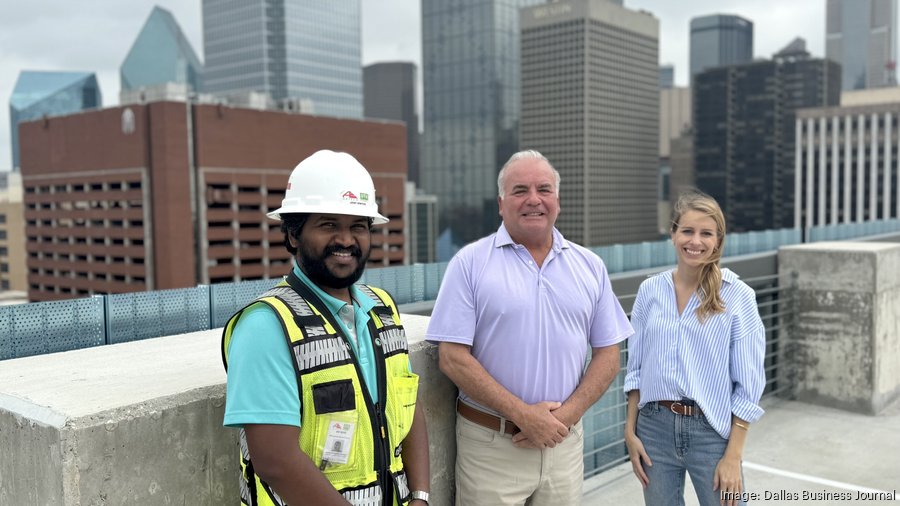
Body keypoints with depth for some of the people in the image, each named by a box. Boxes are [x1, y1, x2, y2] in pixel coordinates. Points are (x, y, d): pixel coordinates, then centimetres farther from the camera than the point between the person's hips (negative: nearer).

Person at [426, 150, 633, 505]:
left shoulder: (590, 266, 6)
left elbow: (607, 355, 5)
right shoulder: (470, 263, -5)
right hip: (490, 446, -3)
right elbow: (453, 358, -10)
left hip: (564, 442, 3)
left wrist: (566, 415, -8)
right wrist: (522, 413, -14)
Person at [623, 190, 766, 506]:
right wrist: (630, 431, 4)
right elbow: (636, 367, 8)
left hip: (712, 430, -2)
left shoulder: (738, 296, -7)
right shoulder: (650, 290, 2)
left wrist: (733, 456, -9)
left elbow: (748, 384, -6)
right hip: (655, 427, 3)